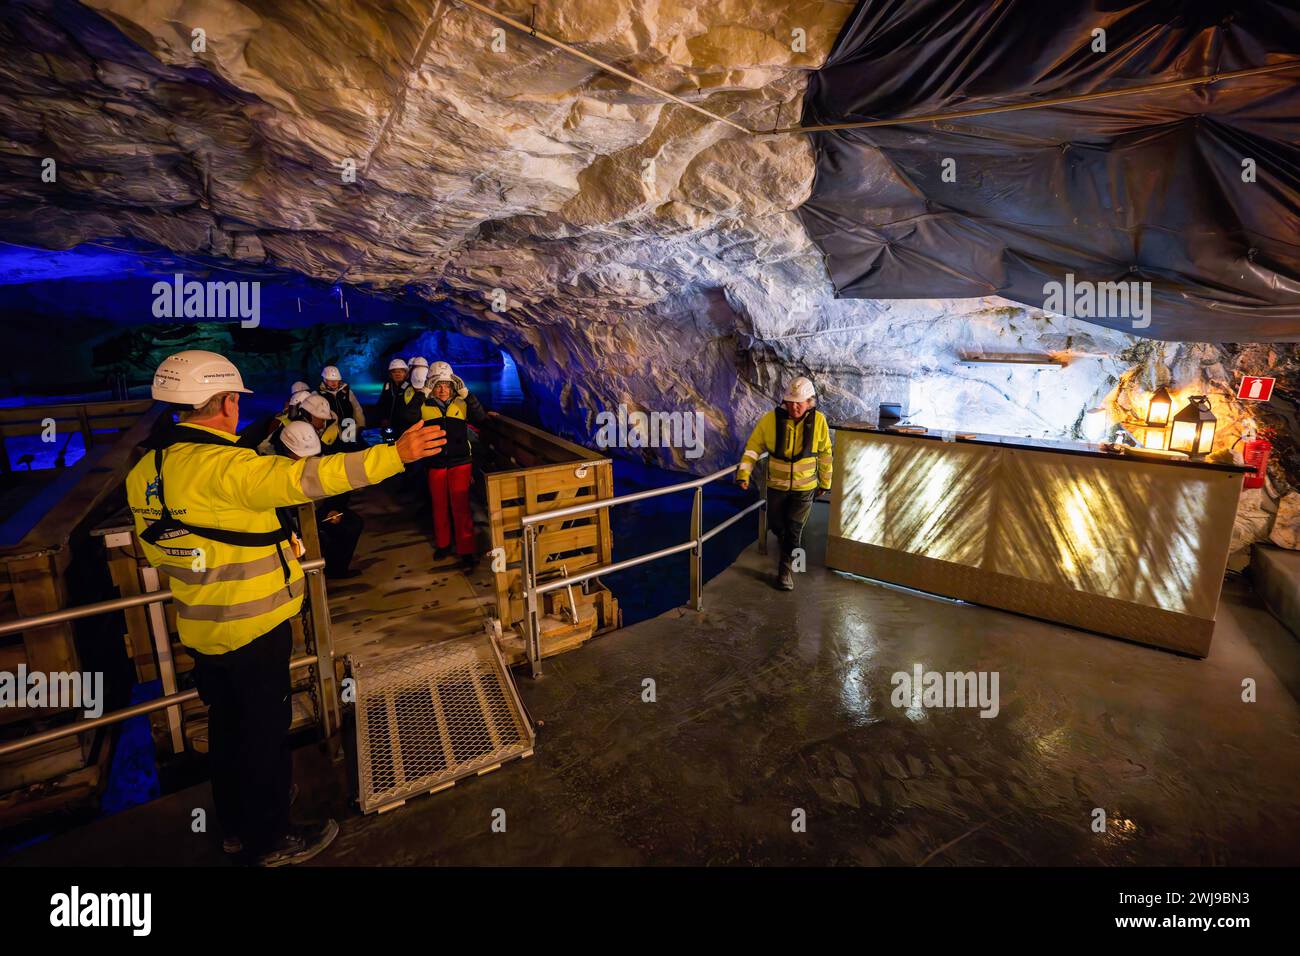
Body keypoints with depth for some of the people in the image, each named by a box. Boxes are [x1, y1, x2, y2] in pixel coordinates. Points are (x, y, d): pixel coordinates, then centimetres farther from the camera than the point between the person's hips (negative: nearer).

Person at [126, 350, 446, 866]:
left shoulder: (145, 470, 3)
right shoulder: (220, 466, -26)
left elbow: (157, 553, 13)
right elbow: (306, 477, -39)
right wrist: (395, 454, -40)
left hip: (200, 626, 8)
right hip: (253, 625, -8)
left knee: (226, 723, 23)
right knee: (264, 730, 9)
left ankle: (236, 824, 42)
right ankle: (269, 839, 28)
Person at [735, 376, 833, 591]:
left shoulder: (818, 421, -13)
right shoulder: (771, 419, -16)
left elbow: (825, 453, 0)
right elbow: (753, 446, -8)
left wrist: (825, 482, 8)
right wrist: (744, 473, -19)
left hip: (804, 486, -1)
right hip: (776, 485, 1)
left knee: (794, 529, 0)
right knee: (776, 524, 17)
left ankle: (786, 569, 19)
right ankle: (788, 547, 51)